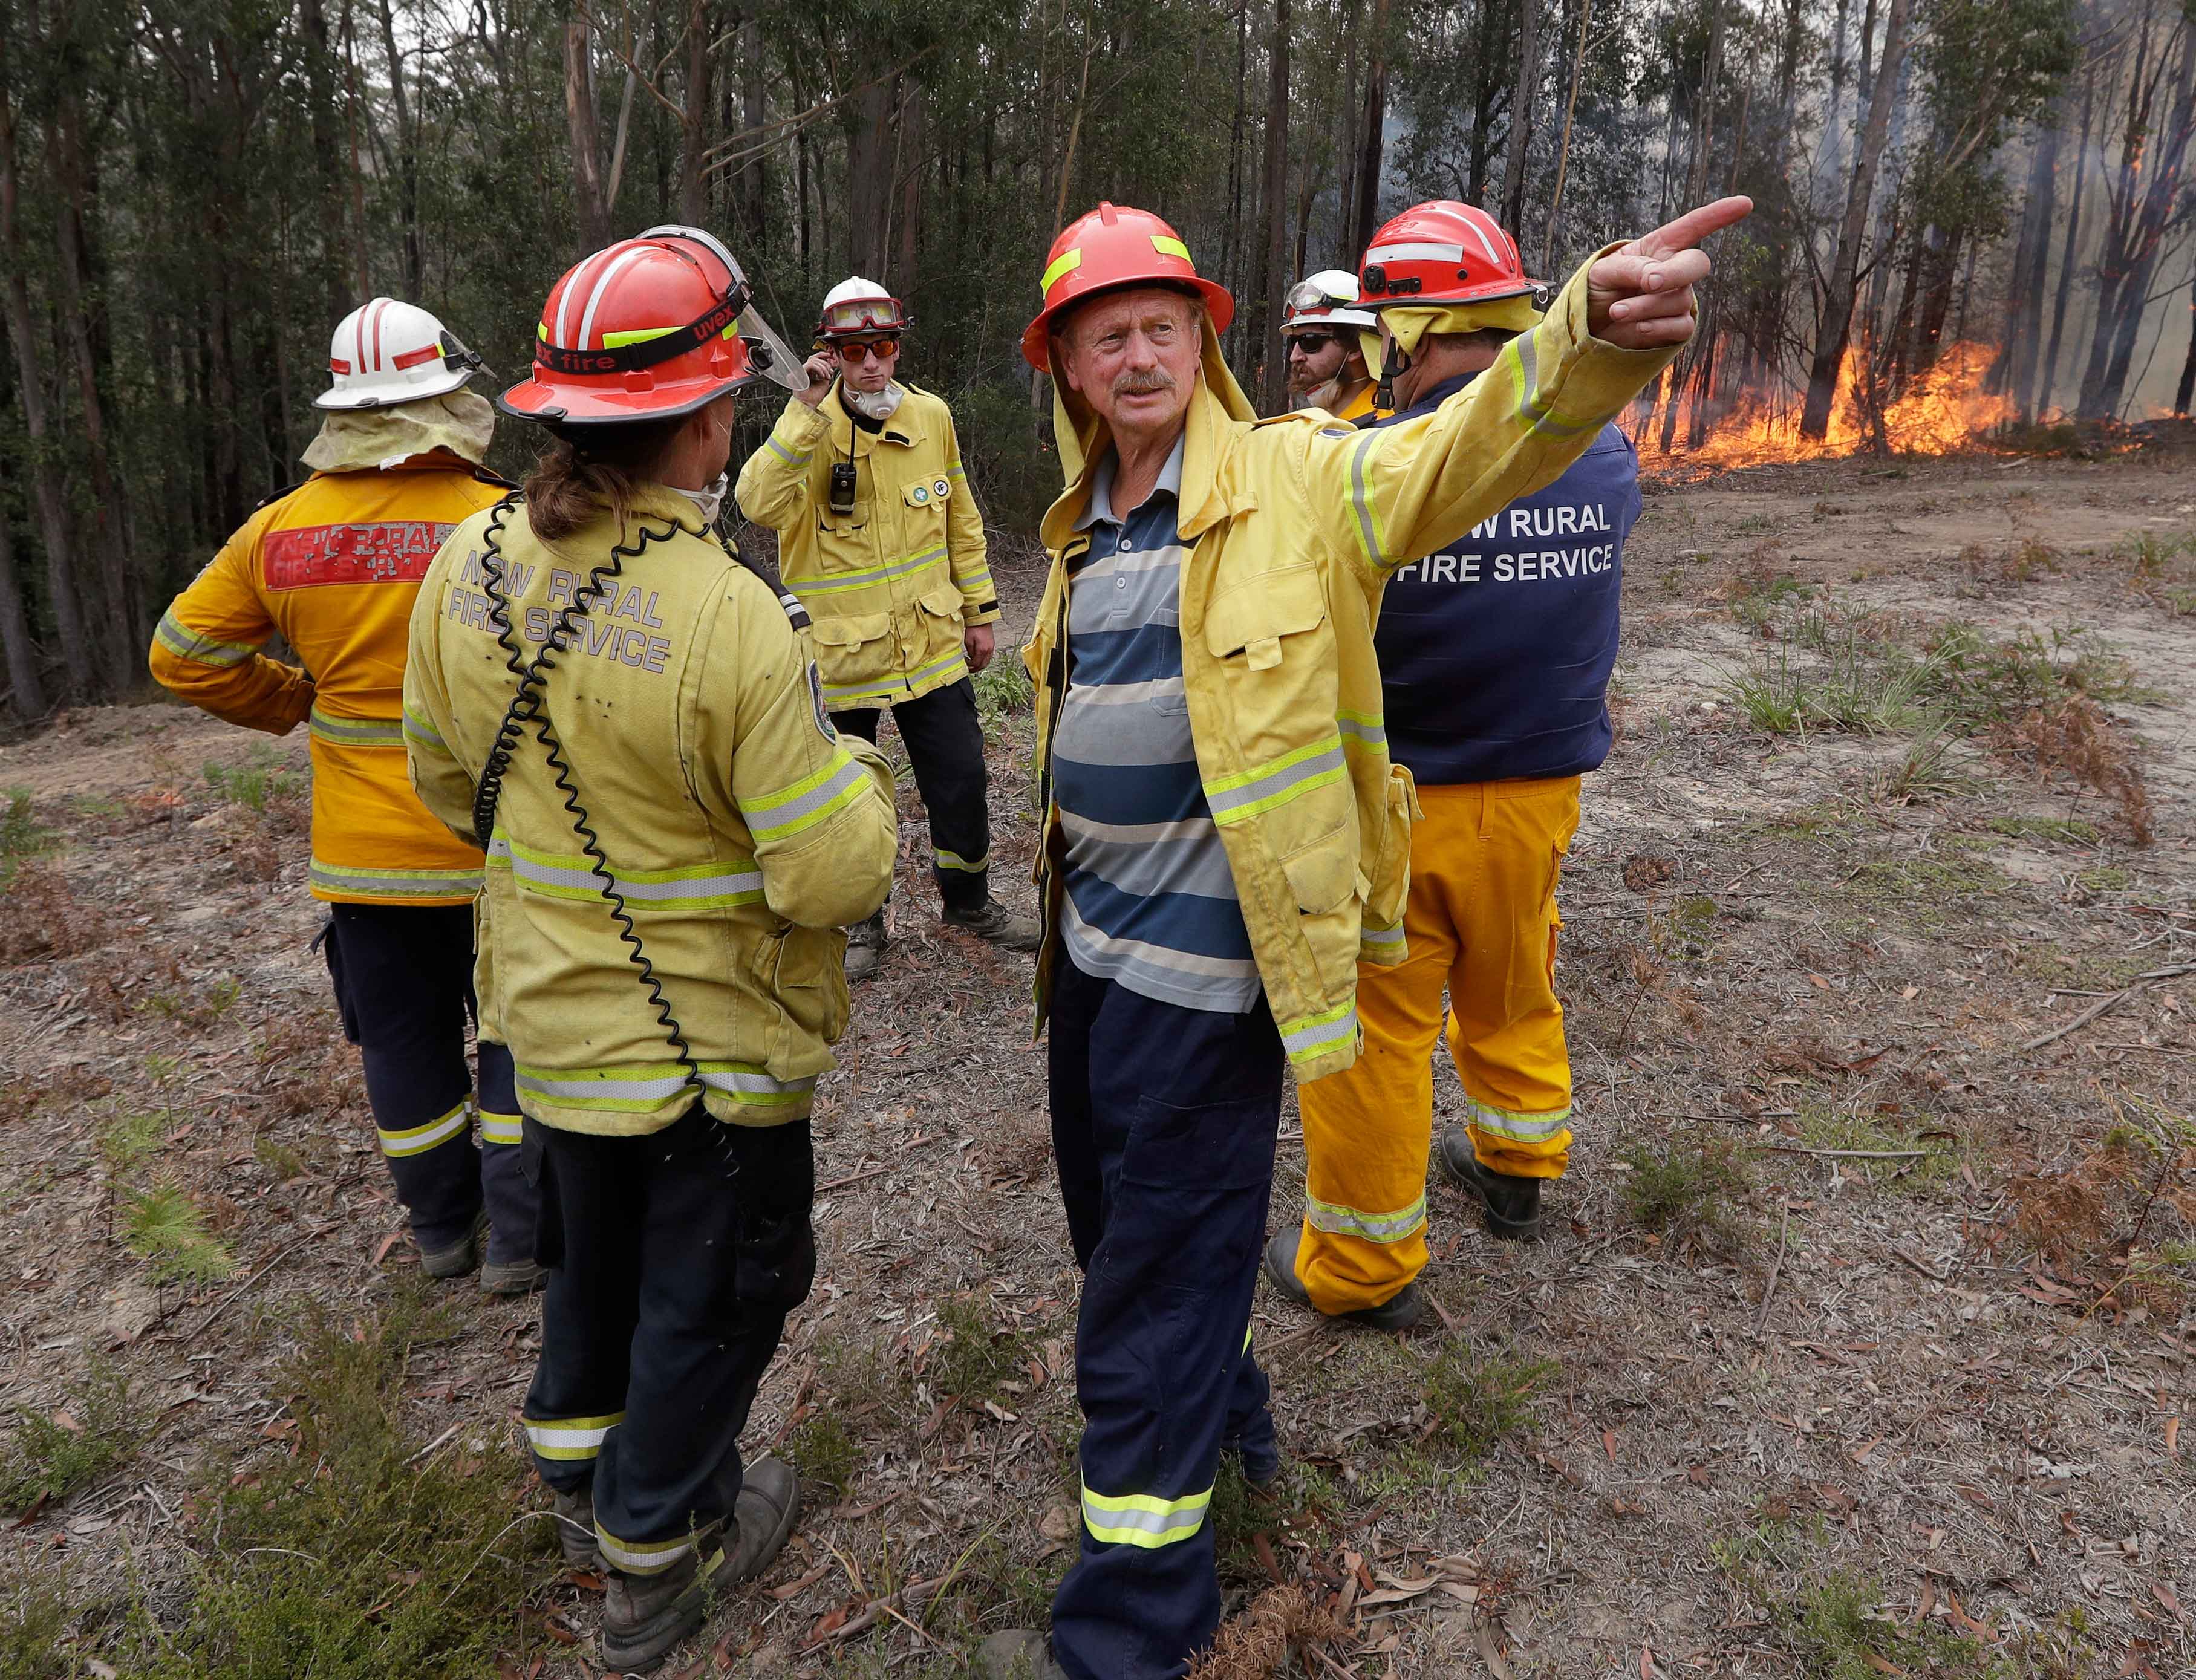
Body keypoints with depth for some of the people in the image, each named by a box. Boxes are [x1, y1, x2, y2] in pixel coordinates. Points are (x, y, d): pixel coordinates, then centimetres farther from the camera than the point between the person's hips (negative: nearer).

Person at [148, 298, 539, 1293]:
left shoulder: (284, 529, -3)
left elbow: (184, 655, 6)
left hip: (362, 853, 4)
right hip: (490, 844, -3)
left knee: (405, 1041, 17)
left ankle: (442, 1227, 33)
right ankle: (518, 1238, 18)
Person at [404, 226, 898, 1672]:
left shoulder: (468, 568, -9)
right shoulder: (730, 620, -30)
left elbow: (450, 784, 6)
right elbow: (834, 879, -26)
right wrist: (856, 772, -5)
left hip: (551, 1022, 7)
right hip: (713, 1049, -6)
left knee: (593, 1261, 28)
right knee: (709, 1297, 17)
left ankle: (586, 1477, 51)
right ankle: (659, 1552, 37)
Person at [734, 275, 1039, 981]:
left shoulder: (931, 417, 0)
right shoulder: (809, 430, -11)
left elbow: (961, 522, 11)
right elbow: (760, 505, -30)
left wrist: (981, 610, 13)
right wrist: (808, 410, -33)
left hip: (931, 641, 3)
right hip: (839, 650, -2)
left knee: (961, 782, 10)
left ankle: (968, 900, 35)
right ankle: (859, 920, 32)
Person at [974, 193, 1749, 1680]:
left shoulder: (1294, 481, -11)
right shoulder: (1085, 528, 10)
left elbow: (1476, 444, -27)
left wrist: (1595, 327, -47)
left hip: (1203, 965, -8)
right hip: (1092, 947, 8)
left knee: (1149, 1306, 3)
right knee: (1117, 1229, 26)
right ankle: (1229, 1422, 54)